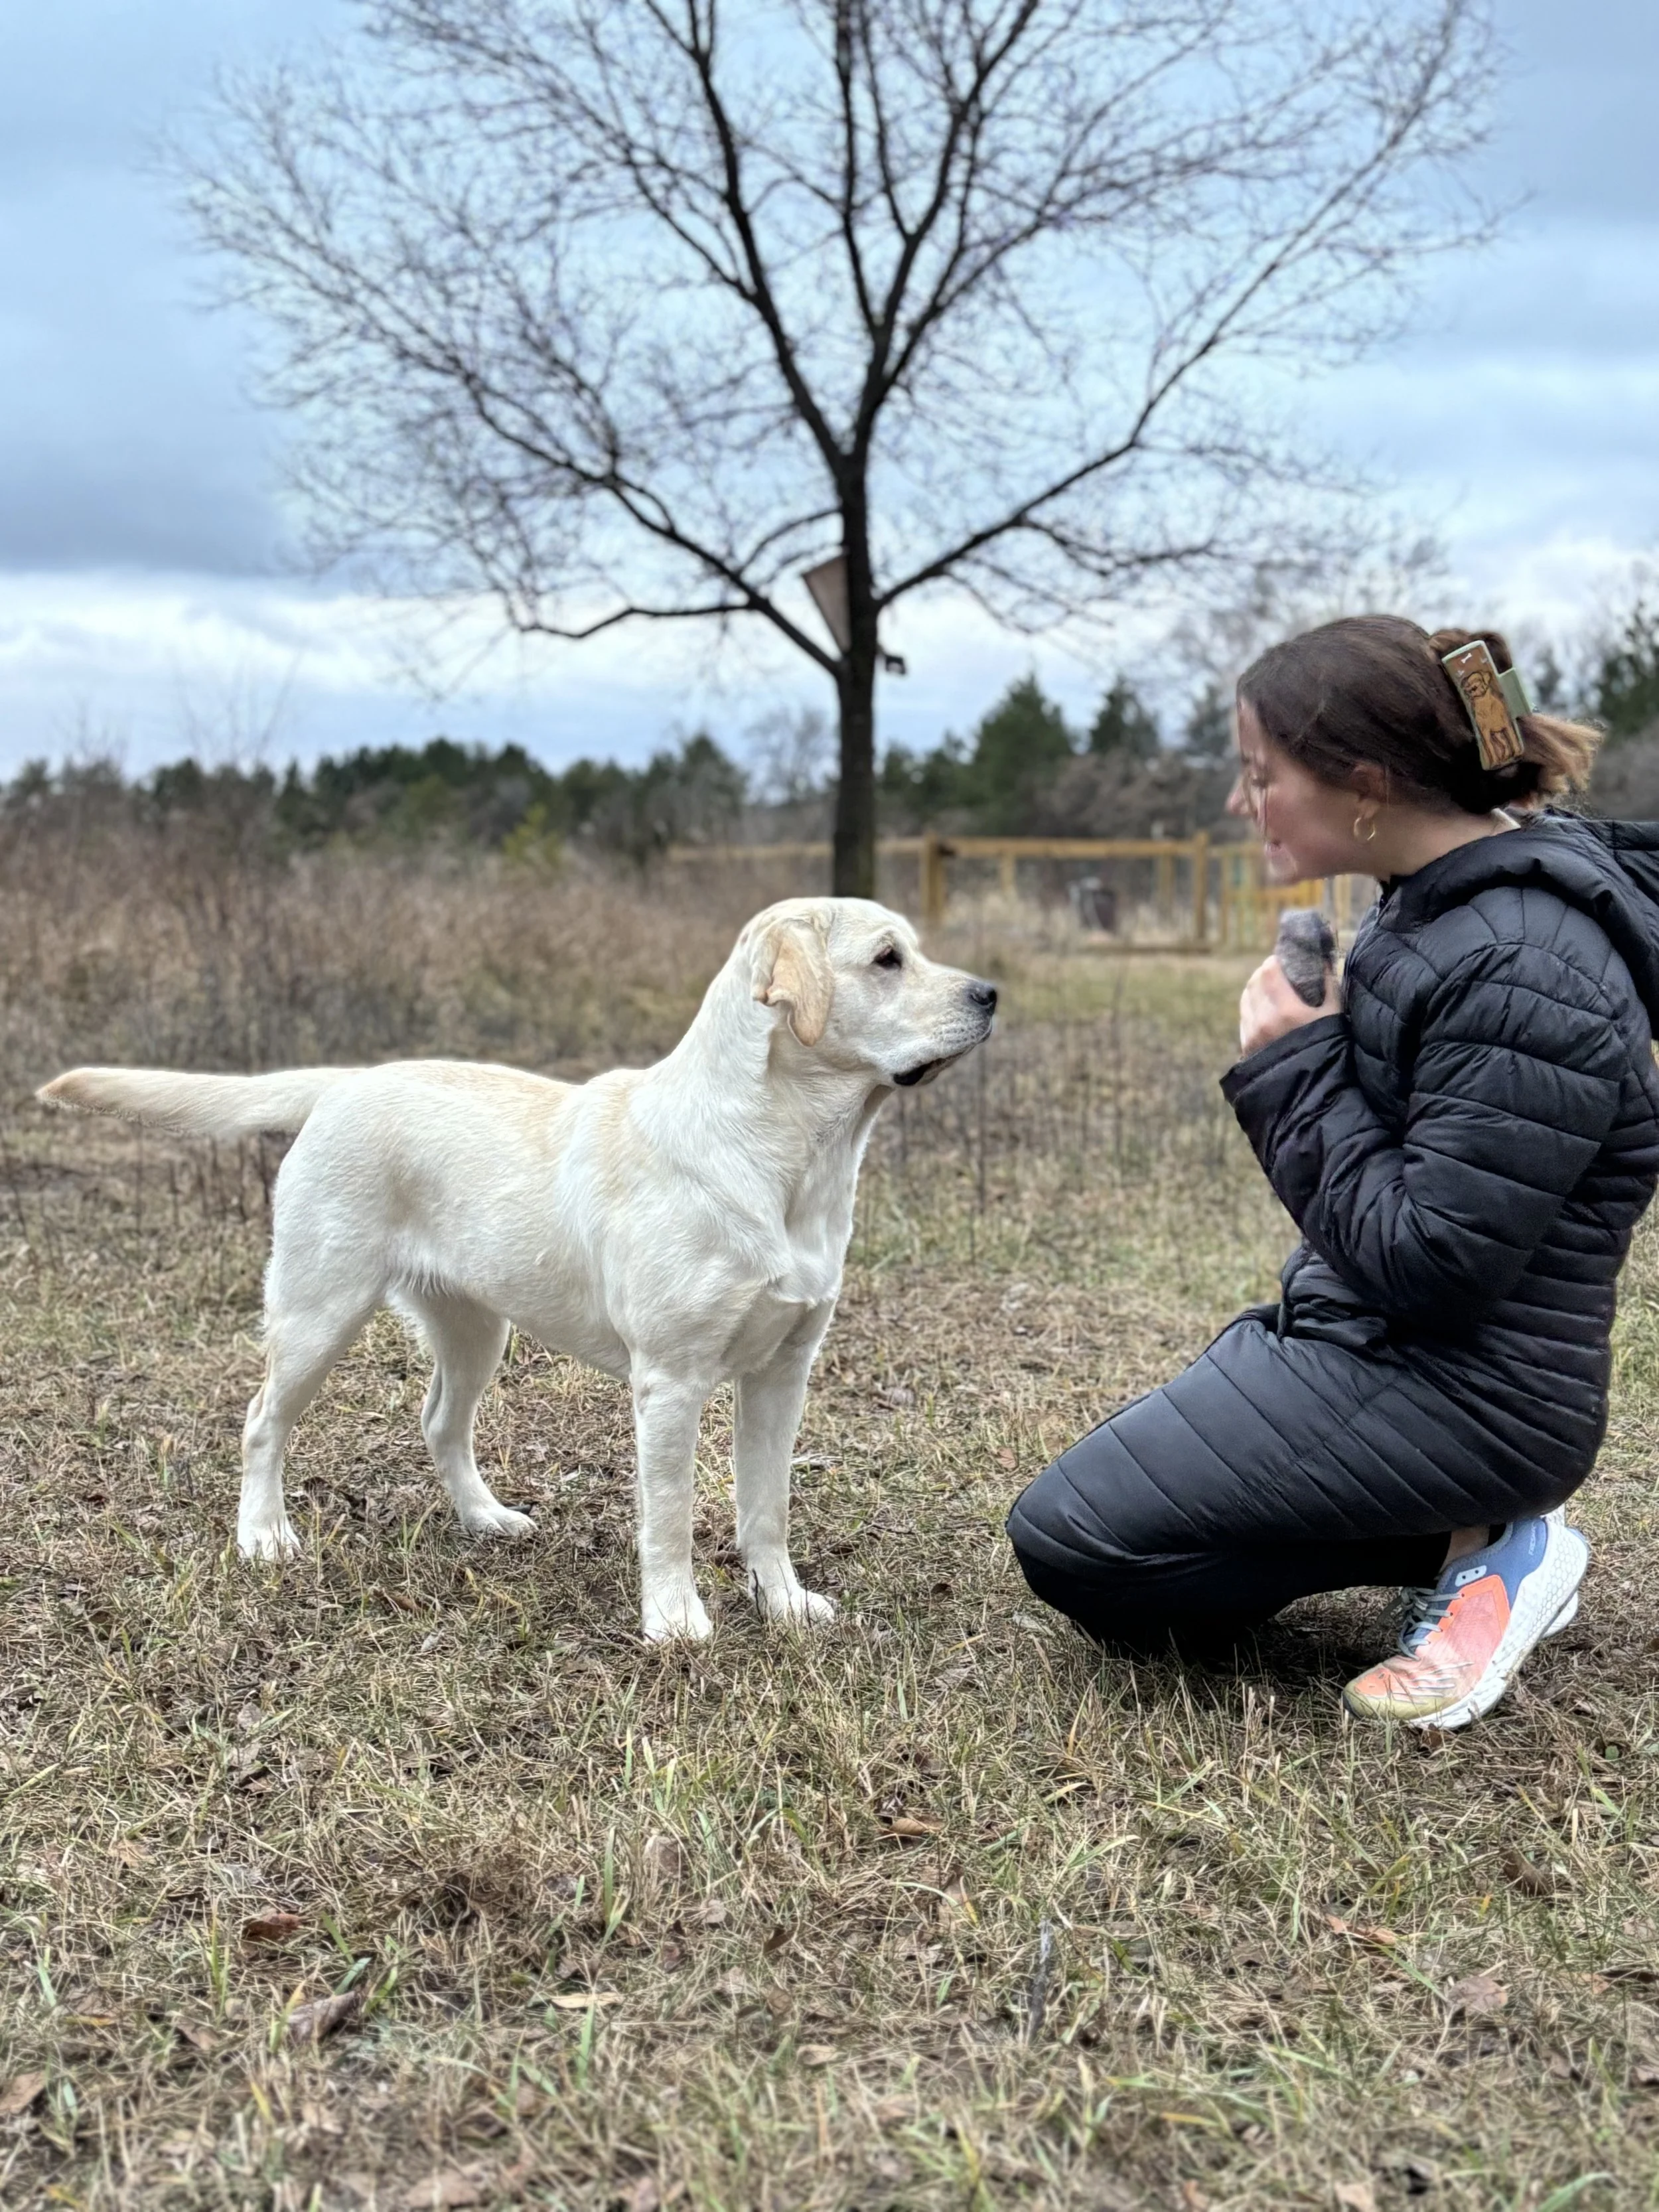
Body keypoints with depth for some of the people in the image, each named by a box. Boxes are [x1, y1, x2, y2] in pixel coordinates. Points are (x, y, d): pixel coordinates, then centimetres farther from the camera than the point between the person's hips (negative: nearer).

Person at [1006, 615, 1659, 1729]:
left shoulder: (1519, 972, -26)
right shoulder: (1447, 897, 5)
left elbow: (1427, 1258, -25)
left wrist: (1295, 1072, -19)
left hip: (1455, 1390, -10)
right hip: (1366, 1336, 10)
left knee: (1069, 1538, -10)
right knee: (1127, 1590, 14)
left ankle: (1473, 1547, -2)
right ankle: (1468, 1533, 12)